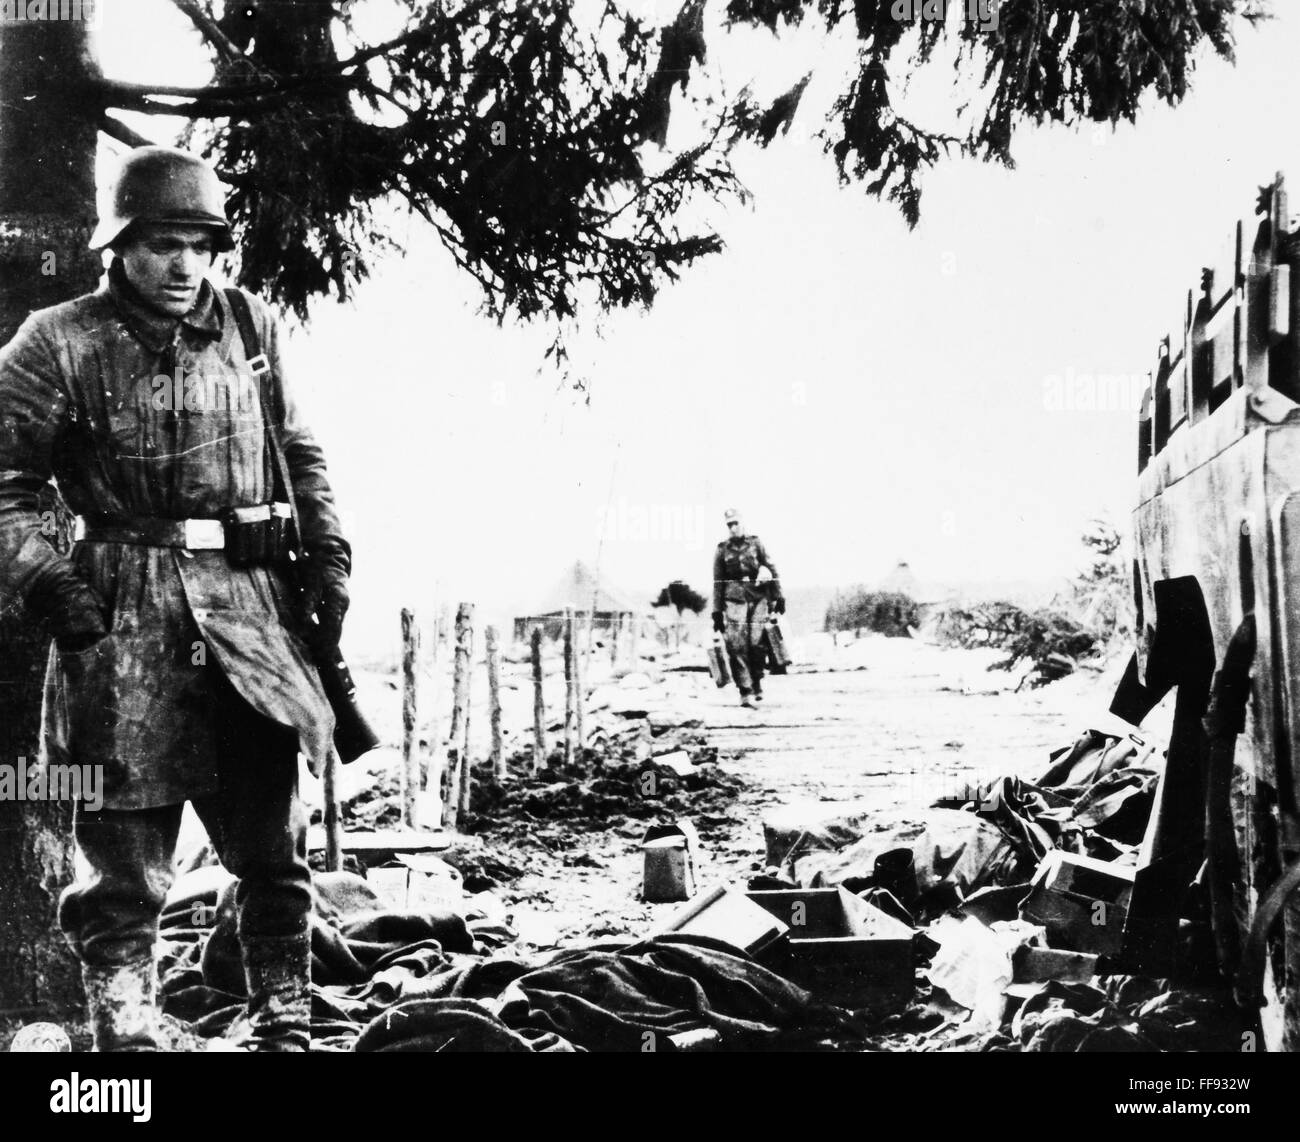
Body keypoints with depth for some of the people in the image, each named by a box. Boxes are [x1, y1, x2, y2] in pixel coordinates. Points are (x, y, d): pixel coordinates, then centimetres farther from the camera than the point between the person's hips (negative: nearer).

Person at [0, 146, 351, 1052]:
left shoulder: (250, 326, 11)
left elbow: (299, 454, 20)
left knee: (274, 841, 7)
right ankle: (126, 1031, 15)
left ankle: (283, 1025, 21)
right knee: (127, 858, 1)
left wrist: (328, 557, 11)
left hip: (253, 607, 4)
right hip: (126, 617, -3)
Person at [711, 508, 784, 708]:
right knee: (737, 645, -12)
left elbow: (772, 569, 8)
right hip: (734, 598, 0)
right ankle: (746, 692, -12)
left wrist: (778, 596, 2)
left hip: (758, 597, 0)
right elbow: (717, 582, 10)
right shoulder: (723, 549, 8)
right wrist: (717, 611, 7)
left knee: (757, 643, -5)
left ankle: (757, 683, 20)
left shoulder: (755, 543, 7)